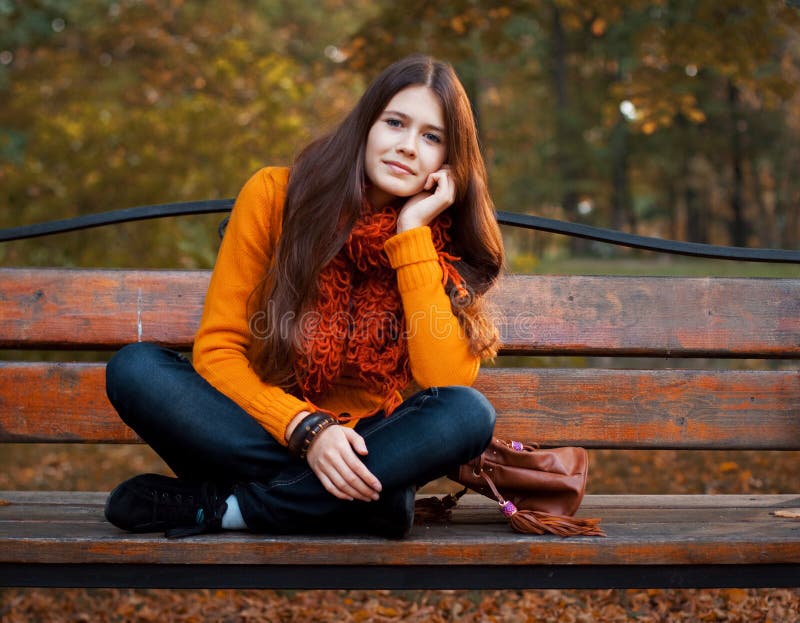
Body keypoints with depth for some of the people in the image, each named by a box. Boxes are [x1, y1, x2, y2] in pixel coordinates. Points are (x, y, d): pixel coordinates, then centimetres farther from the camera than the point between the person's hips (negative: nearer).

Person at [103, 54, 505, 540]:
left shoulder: (442, 240, -2)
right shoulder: (276, 195, -6)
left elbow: (447, 381, -17)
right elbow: (217, 348, -9)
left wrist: (412, 234, -17)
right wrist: (307, 429, -24)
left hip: (361, 447, 1)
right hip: (264, 432, -1)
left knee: (470, 415, -30)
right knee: (135, 367, -26)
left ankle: (214, 506, -23)